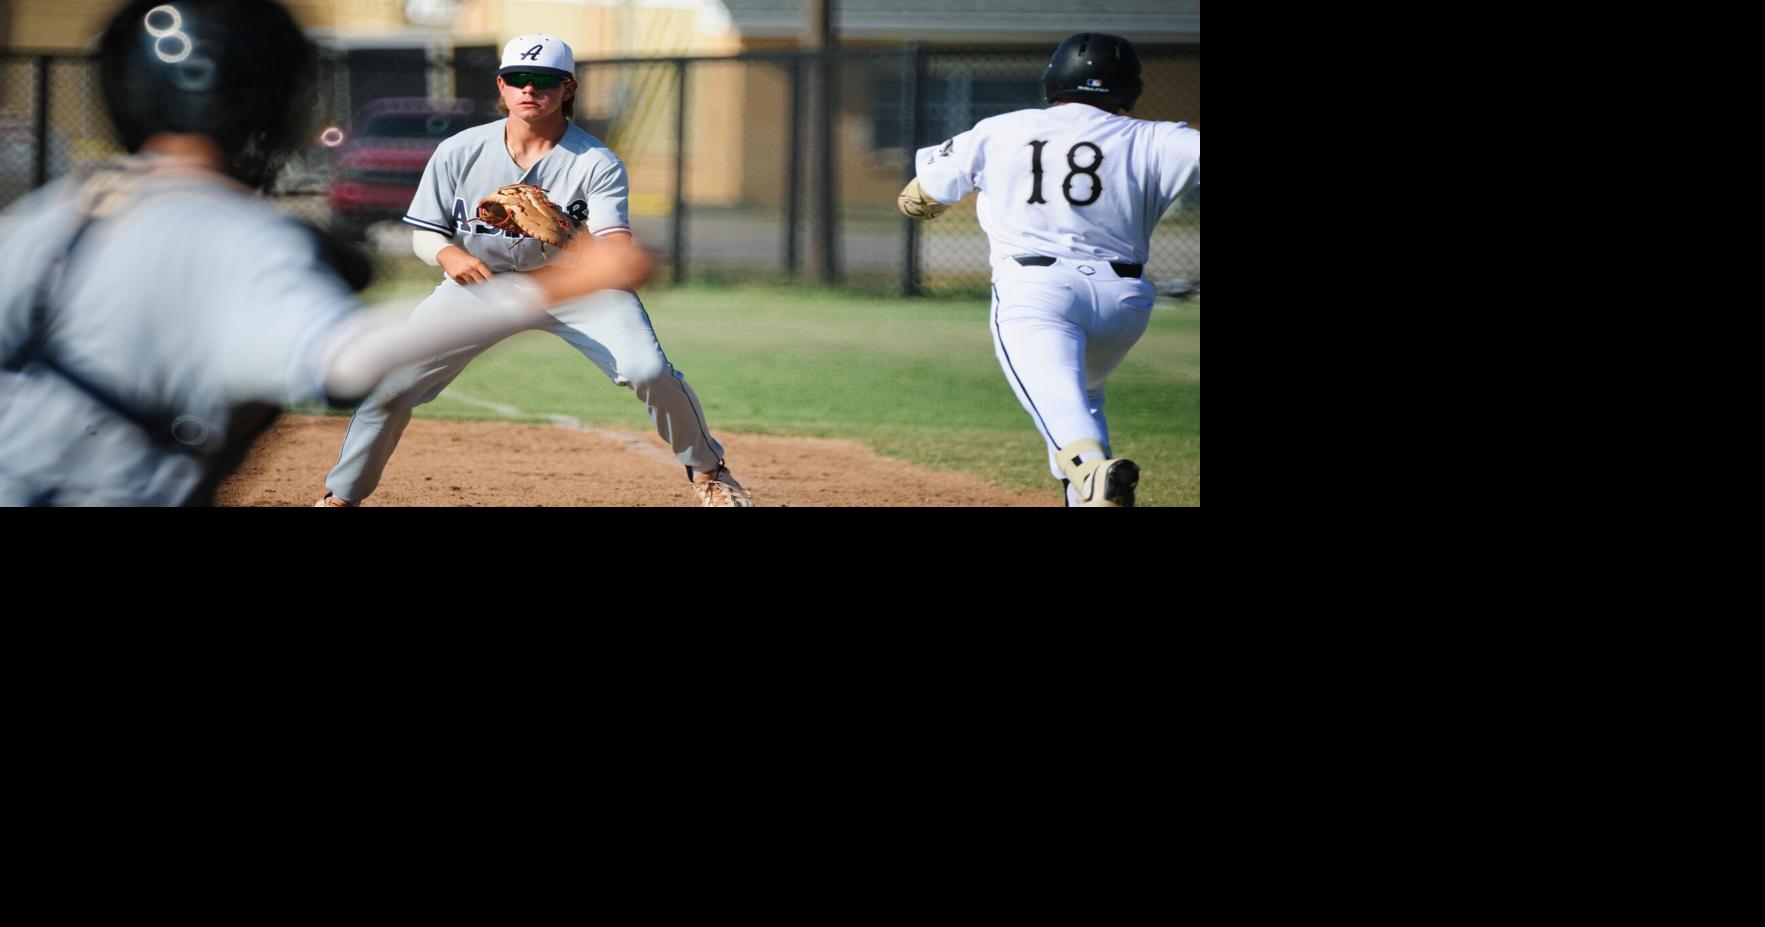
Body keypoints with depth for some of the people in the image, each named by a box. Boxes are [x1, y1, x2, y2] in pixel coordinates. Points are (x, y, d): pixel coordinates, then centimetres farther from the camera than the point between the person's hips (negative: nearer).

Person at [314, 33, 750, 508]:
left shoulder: (597, 162, -20)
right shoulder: (459, 153, -13)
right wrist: (449, 255, -29)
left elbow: (616, 250, -31)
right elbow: (423, 232, -5)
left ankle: (707, 471, 5)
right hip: (481, 279, 2)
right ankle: (341, 497, 11)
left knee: (649, 371, -21)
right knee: (392, 384, -9)